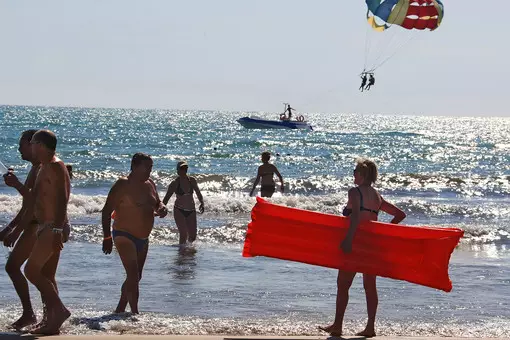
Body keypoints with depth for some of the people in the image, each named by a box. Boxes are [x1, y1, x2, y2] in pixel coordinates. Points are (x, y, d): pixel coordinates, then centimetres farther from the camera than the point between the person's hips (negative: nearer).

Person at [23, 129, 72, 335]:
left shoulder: (56, 167, -12)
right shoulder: (44, 168, 18)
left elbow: (62, 200, -22)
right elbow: (35, 202, 25)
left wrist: (57, 230, -29)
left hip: (54, 228, -10)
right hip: (45, 227, 10)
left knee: (31, 270, -13)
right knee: (46, 276, 10)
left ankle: (59, 310, -11)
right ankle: (52, 321, 12)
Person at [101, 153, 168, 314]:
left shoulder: (150, 184, 9)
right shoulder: (123, 185, -13)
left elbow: (157, 203, 23)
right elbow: (107, 211, -13)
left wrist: (161, 209, -3)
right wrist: (107, 237, -17)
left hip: (143, 238, 8)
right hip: (124, 236, -8)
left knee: (136, 277, 14)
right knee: (133, 276, -16)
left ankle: (120, 310, 27)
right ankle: (135, 313, -16)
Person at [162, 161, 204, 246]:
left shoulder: (192, 180, 2)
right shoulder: (175, 183, -8)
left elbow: (198, 193, 13)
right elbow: (167, 197, -7)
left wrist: (202, 203, -3)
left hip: (191, 211, 4)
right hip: (179, 210, -4)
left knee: (193, 236, 4)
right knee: (183, 234, -14)